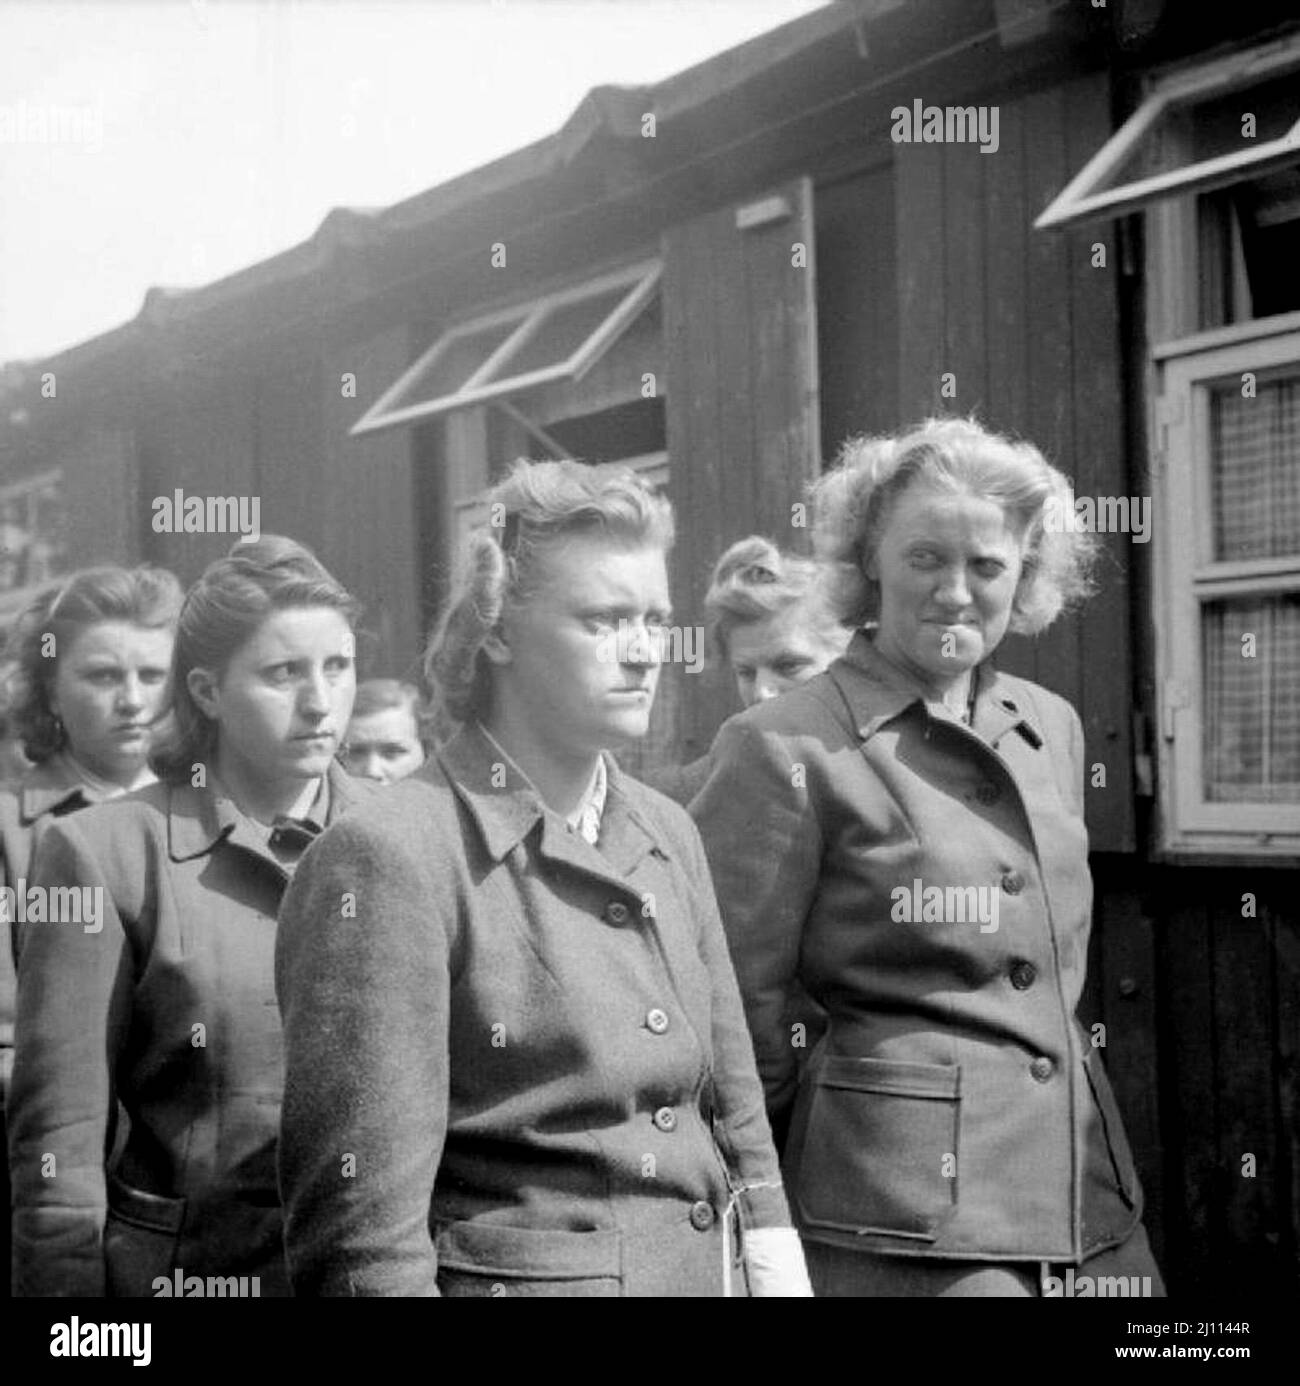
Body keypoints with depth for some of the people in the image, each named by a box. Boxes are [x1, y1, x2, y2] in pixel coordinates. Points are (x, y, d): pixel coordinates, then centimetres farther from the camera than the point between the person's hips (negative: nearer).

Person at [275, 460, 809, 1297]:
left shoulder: (668, 835, 7)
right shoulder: (389, 860, -15)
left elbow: (734, 1100, 12)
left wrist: (778, 1265, 4)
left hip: (699, 1270, 7)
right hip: (507, 1271, -6)